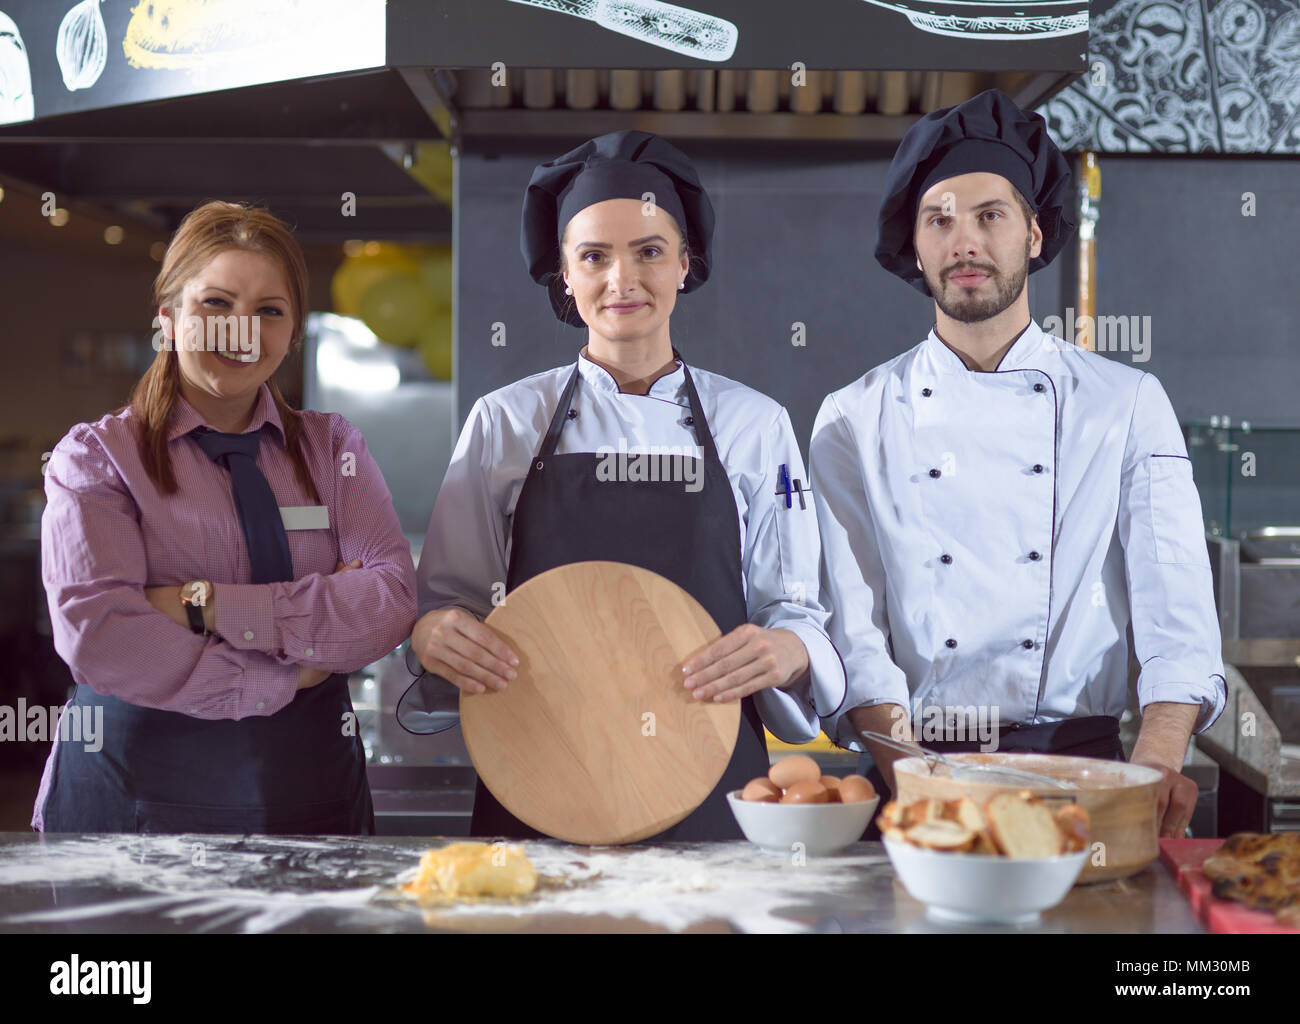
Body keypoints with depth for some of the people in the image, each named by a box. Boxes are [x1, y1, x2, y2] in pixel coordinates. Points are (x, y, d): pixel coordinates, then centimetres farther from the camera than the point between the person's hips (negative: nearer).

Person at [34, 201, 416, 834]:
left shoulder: (333, 448, 9)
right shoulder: (97, 456, 0)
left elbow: (394, 600, -7)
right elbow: (97, 635, -14)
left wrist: (214, 607, -16)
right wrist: (291, 675, -13)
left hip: (310, 793, 3)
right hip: (136, 798, -2)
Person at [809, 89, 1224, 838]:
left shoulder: (1129, 405, 10)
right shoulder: (854, 420, 9)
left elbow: (1177, 608, 1)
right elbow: (851, 625, 0)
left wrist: (1159, 760, -17)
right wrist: (907, 773, -18)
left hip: (1076, 762, 0)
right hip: (913, 765, 0)